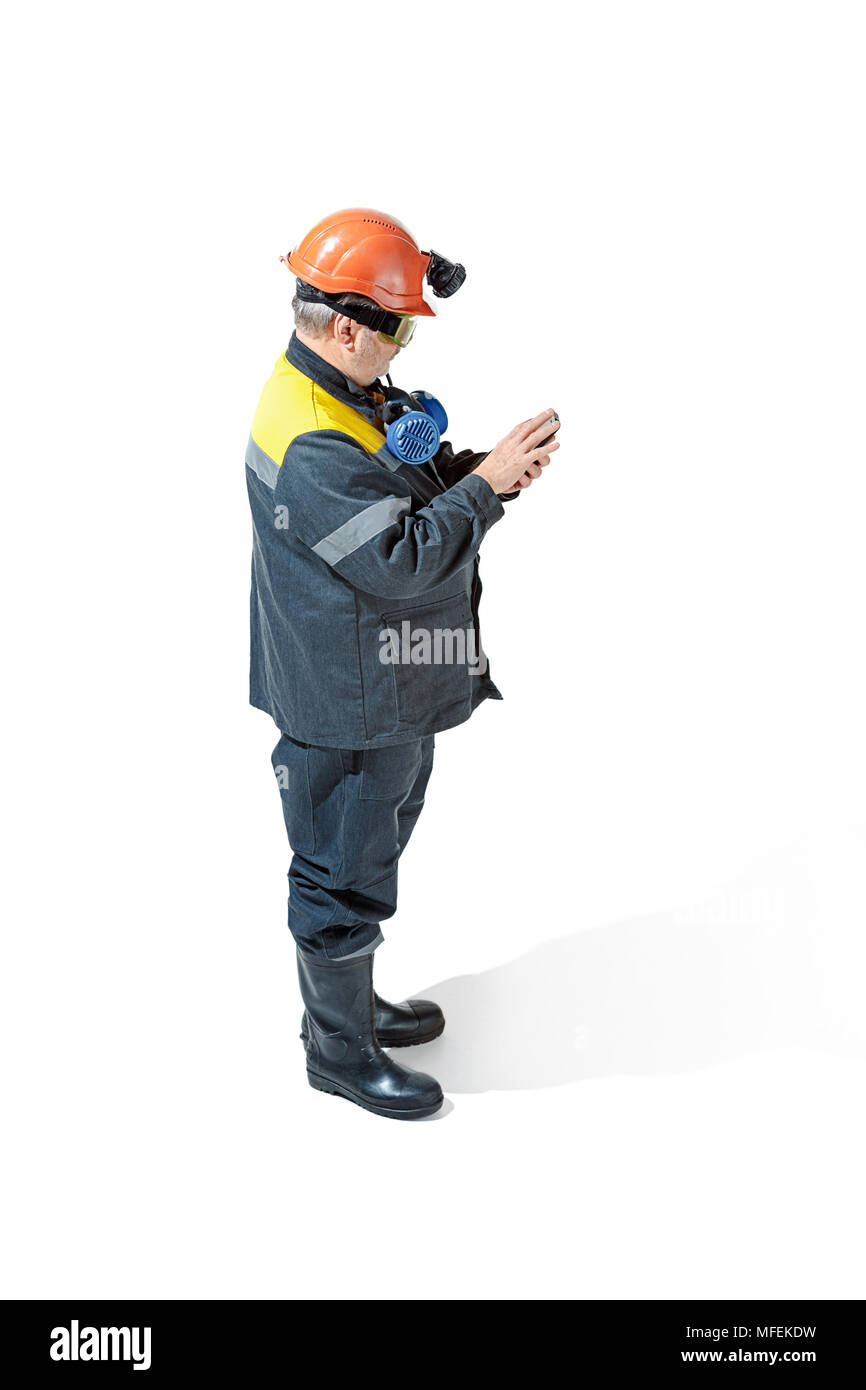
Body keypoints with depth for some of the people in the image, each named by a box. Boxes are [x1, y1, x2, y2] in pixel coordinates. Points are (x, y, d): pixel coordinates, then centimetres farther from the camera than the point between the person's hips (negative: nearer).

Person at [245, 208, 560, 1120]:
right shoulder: (309, 448, -28)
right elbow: (402, 561, -30)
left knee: (367, 855, 24)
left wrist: (490, 468, -7)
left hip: (387, 689, 11)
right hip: (348, 707, -10)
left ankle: (349, 1003, 44)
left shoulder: (353, 392, 6)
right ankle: (338, 1051, 27)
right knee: (343, 877, 7)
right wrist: (487, 483, -24)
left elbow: (417, 488, 11)